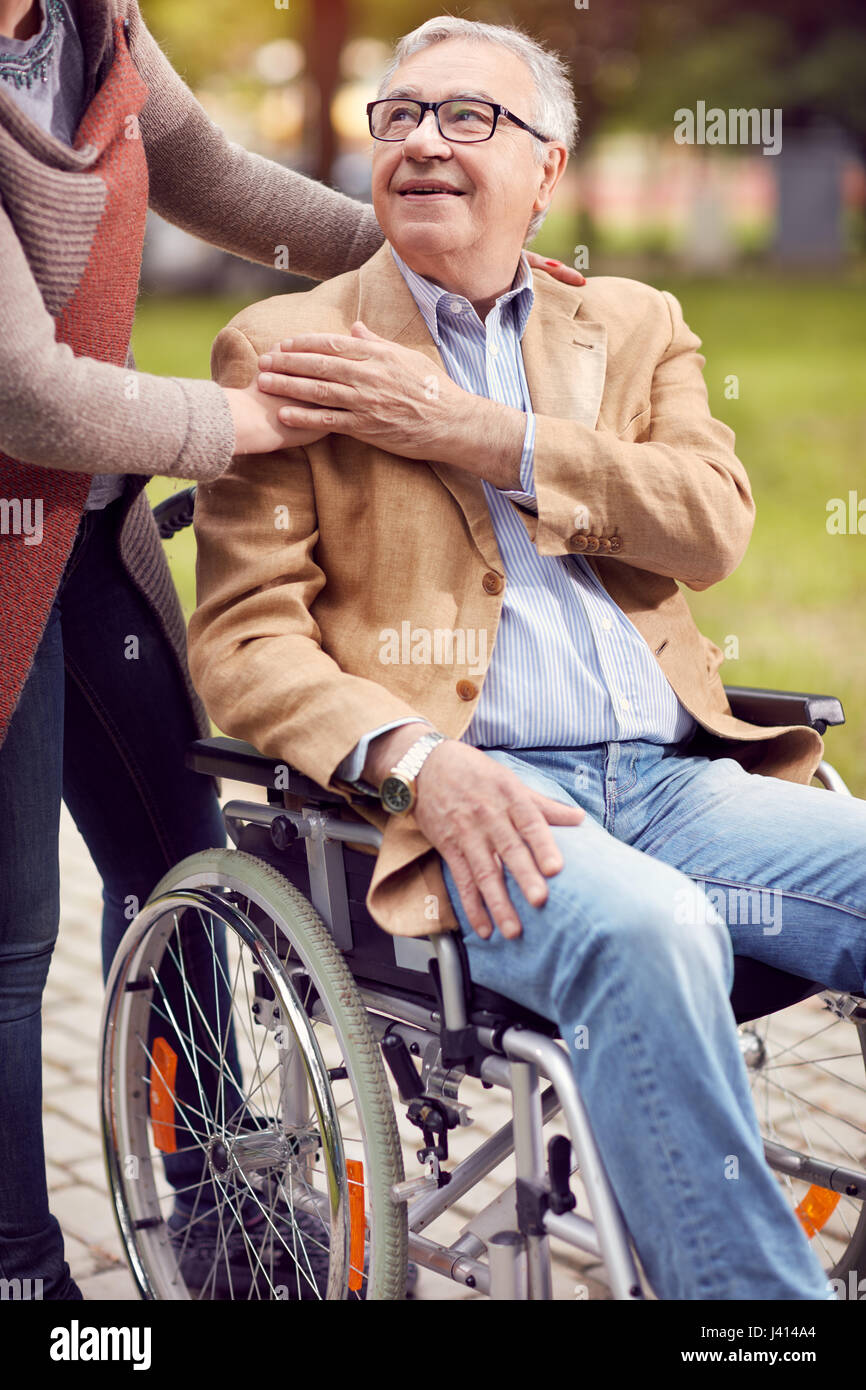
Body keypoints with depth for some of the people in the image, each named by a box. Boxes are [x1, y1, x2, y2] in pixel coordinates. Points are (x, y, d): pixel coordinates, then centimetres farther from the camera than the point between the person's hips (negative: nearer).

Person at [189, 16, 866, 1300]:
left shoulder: (636, 327, 21)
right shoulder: (287, 349, 10)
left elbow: (715, 523, 2)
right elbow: (242, 638, 1)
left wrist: (476, 433, -7)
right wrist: (415, 756, -19)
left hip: (680, 782, 4)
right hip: (466, 803, -4)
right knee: (647, 929, -34)